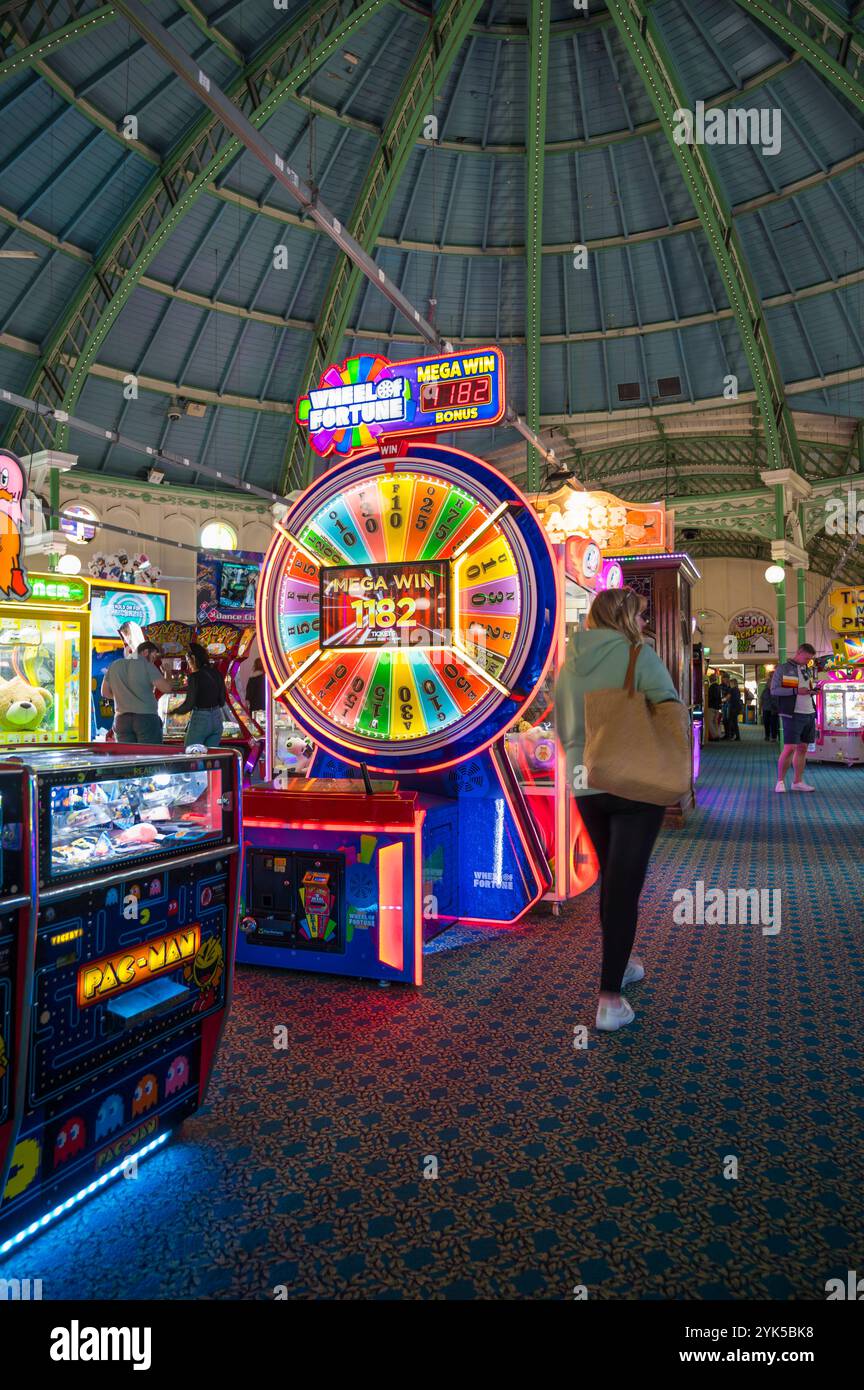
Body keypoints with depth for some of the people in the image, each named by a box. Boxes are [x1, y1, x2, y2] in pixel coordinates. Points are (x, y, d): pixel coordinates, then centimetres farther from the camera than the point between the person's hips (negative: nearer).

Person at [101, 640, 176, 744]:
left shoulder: (114, 665, 13)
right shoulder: (146, 665, -2)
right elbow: (166, 688, -8)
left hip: (121, 720, 5)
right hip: (146, 718, -5)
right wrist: (168, 678, 10)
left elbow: (105, 692, 19)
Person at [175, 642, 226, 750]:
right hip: (217, 719, 6)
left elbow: (189, 705, -15)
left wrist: (173, 711, 0)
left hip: (200, 720, -6)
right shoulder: (217, 673, 4)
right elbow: (222, 701, 9)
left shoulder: (195, 677, -15)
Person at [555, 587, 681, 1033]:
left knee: (611, 878, 21)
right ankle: (610, 999, -3)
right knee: (624, 885, -2)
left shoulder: (569, 665, 6)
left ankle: (619, 964, 36)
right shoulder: (638, 655, -11)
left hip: (585, 784, 6)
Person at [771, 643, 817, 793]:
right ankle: (780, 782, -1)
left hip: (809, 714, 7)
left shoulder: (807, 670, 18)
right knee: (789, 748, -10)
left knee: (802, 749, 8)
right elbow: (774, 690, -9)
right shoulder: (783, 668, -3)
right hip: (793, 714, -7)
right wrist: (796, 691, -18)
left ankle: (797, 782, 15)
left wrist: (812, 691, 2)